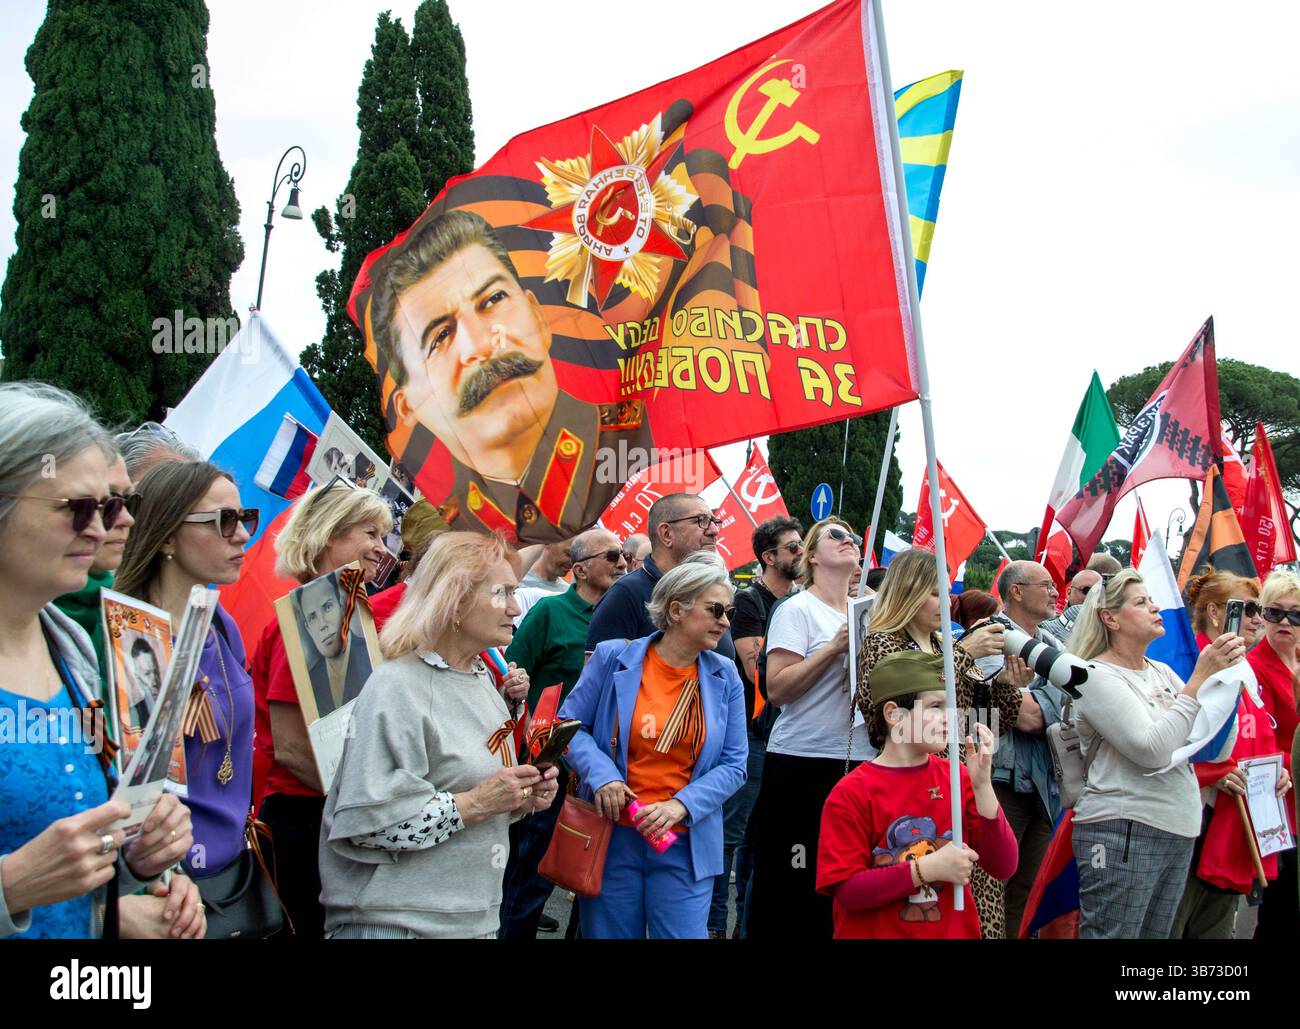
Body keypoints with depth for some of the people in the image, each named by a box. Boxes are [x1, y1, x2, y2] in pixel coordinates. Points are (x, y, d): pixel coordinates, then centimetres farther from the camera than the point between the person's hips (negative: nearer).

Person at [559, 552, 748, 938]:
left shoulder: (724, 676, 2)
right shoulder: (613, 658, -4)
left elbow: (733, 764, 1)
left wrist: (681, 805, -13)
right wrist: (602, 774, -16)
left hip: (685, 843, 1)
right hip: (612, 836, -1)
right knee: (608, 932, 11)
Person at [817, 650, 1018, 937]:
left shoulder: (959, 777, 3)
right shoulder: (850, 794, -7)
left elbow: (1003, 868, -1)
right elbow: (847, 892, -12)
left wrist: (982, 785, -9)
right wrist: (927, 869, -17)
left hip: (957, 930, 3)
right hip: (878, 933, -3)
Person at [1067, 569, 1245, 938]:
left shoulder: (1162, 672, 13)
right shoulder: (1096, 675, -9)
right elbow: (1153, 751, -20)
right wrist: (1200, 677, -16)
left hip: (1178, 832, 7)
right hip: (1123, 833, -7)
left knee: (1156, 934, 12)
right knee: (1113, 934, -4)